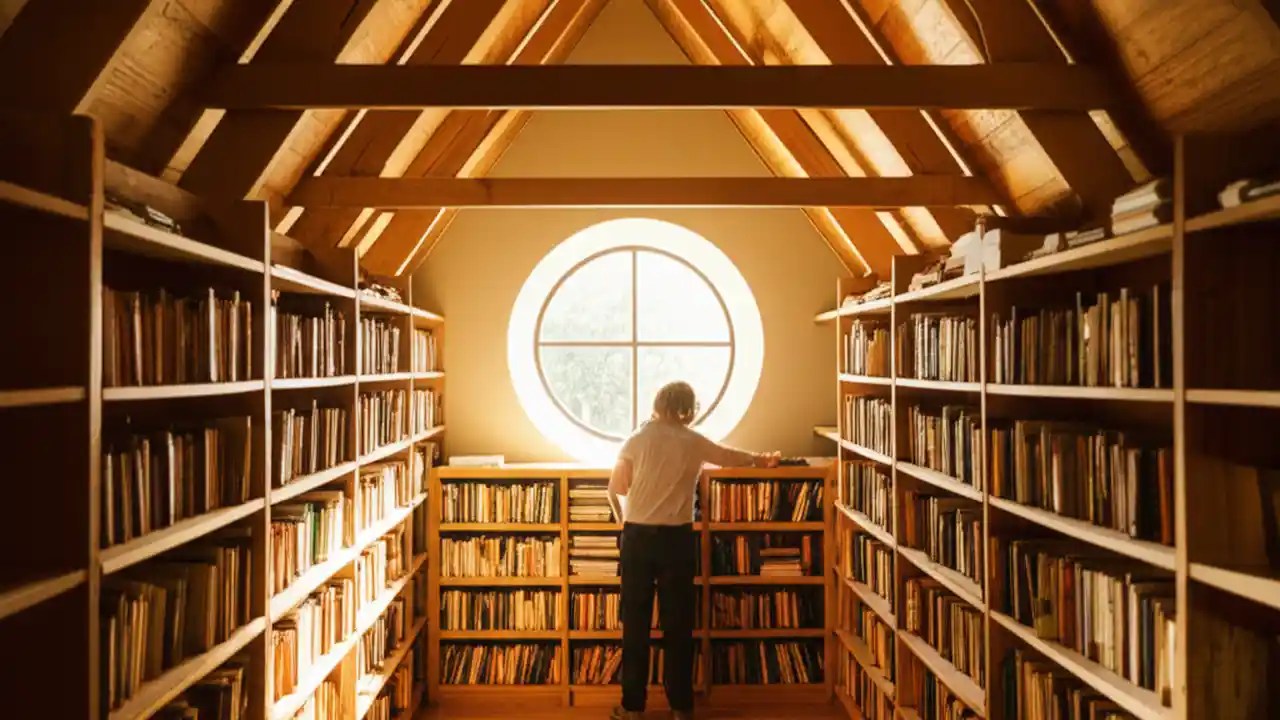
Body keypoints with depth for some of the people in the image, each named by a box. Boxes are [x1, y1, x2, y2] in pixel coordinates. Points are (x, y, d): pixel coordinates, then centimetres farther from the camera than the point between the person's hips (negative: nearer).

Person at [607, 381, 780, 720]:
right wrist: (759, 460, 40)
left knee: (636, 622, 8)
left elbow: (615, 490, 1)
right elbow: (729, 456, 20)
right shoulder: (693, 442, 1)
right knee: (678, 623, 9)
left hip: (638, 536, 0)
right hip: (676, 538, 0)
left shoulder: (636, 440, -2)